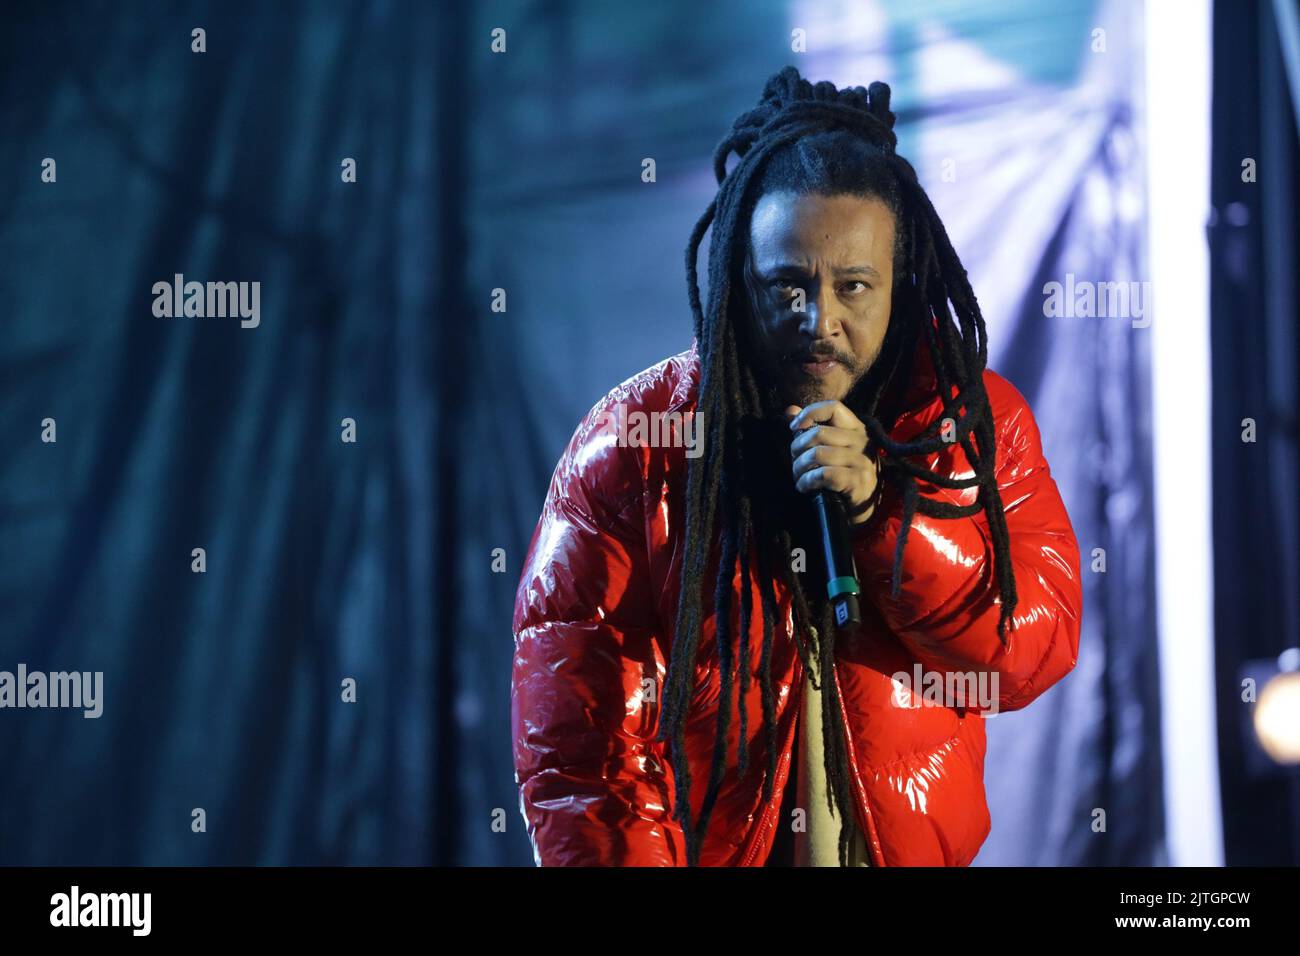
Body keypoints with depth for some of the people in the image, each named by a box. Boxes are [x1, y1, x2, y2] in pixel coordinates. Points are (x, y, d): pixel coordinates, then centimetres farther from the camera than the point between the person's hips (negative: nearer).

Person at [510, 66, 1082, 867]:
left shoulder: (978, 419, -5)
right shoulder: (633, 442, -12)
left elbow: (1037, 651, -12)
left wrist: (880, 505, -22)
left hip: (914, 844, 2)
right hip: (697, 846, -2)